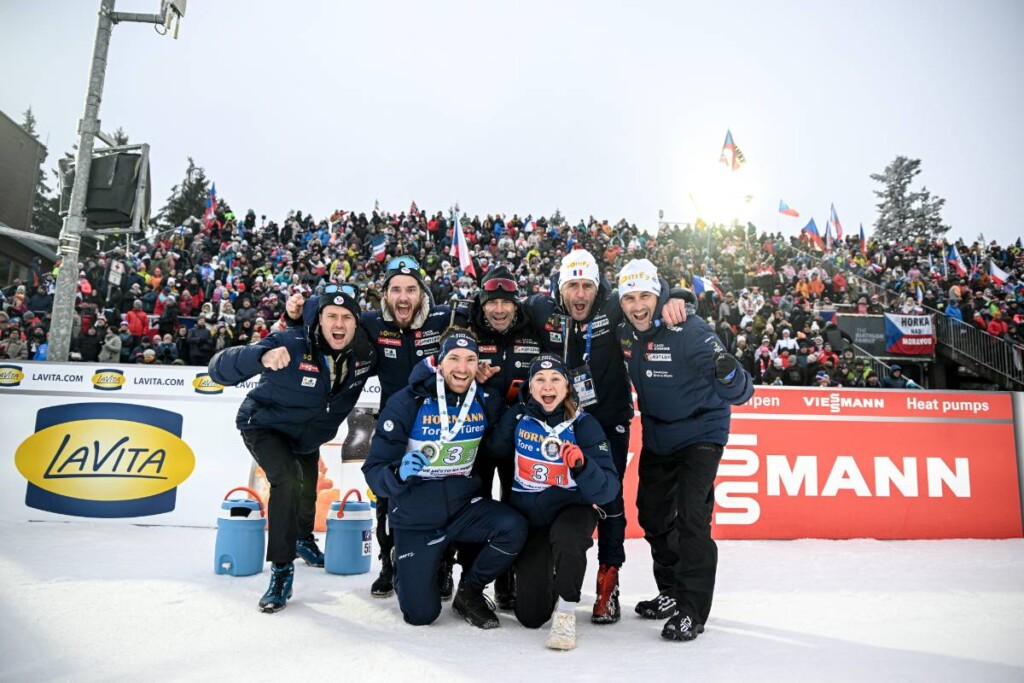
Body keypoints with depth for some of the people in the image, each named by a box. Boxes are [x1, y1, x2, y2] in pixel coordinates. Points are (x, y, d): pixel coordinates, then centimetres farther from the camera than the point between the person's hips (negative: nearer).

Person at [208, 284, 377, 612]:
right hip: (264, 425, -5)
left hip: (310, 436, 5)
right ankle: (281, 570, -10)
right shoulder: (291, 343, -34)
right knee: (288, 481, -28)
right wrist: (261, 357, -61)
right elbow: (219, 369, -41)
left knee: (308, 488, 23)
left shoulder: (366, 352, -20)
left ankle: (304, 538, 56)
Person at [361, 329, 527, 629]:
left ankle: (469, 591, 3)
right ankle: (406, 566, 32)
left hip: (463, 506, 3)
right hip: (415, 517, -2)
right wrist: (400, 473, -36)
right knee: (421, 614, -4)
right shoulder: (407, 403, -16)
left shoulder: (488, 402, -5)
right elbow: (374, 472, -16)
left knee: (513, 528, -26)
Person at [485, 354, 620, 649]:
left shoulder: (584, 425, -14)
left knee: (566, 537, -39)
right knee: (530, 615, 0)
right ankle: (544, 576, 35)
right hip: (528, 515, 2)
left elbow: (609, 489, -21)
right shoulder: (517, 418, -8)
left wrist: (582, 465, -41)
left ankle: (566, 614, -15)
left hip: (573, 509, -2)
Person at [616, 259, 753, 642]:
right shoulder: (625, 331, -7)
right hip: (656, 436, 7)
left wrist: (729, 375, -52)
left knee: (691, 517, -14)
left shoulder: (689, 330, -26)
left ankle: (692, 610, 2)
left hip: (699, 433, -7)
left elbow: (740, 394, -31)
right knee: (652, 515, 14)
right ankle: (671, 592, 33)